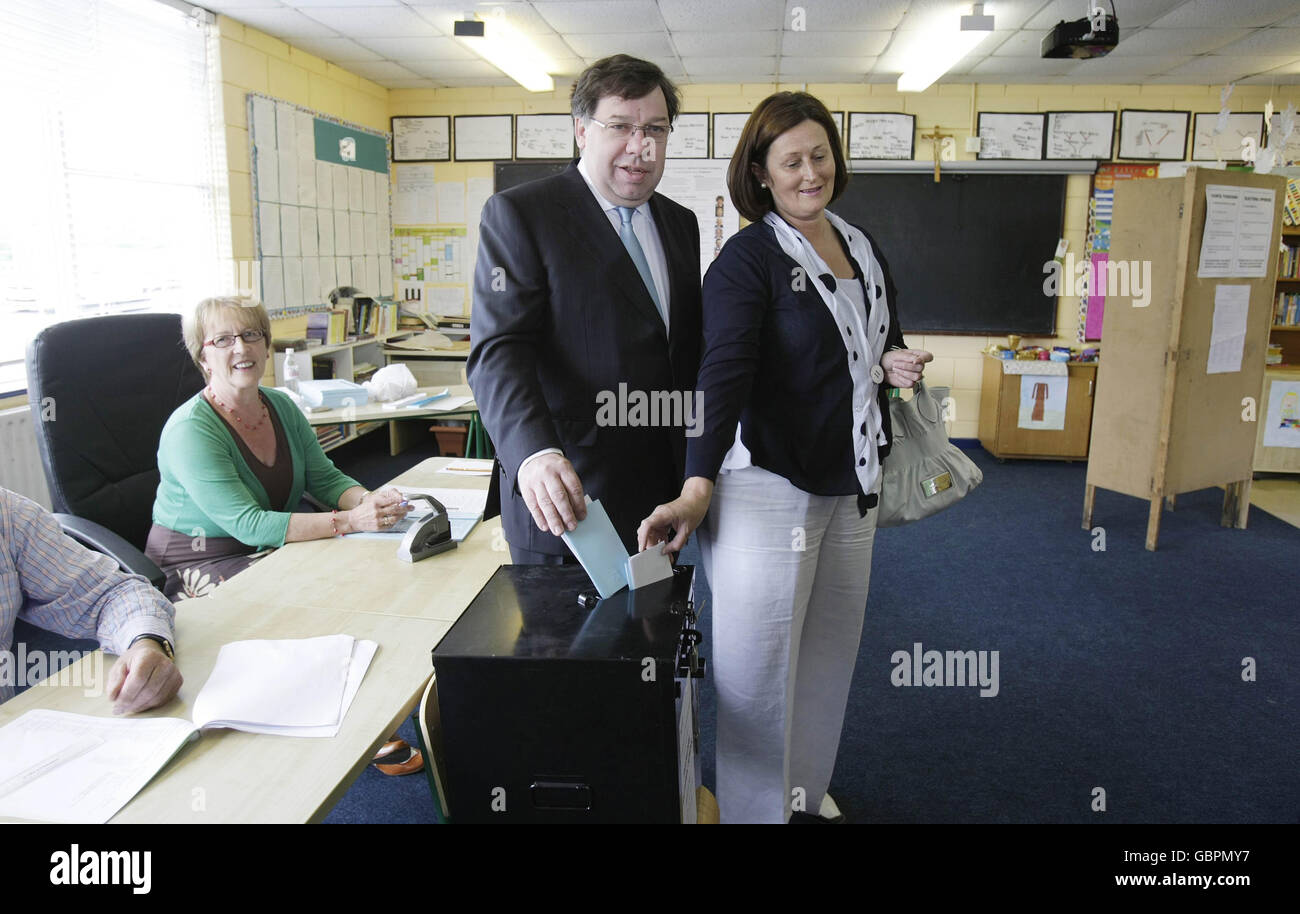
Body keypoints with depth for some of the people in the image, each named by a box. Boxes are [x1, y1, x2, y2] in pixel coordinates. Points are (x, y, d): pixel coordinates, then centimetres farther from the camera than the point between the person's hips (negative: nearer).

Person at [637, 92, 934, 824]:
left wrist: (895, 365, -3)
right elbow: (724, 372, -22)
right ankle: (756, 805, 25)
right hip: (771, 483, -7)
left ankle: (807, 788, 39)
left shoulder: (864, 249, 10)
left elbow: (884, 345, 22)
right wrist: (698, 487, -33)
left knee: (829, 647, 18)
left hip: (851, 483, 7)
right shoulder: (748, 259, -11)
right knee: (761, 657, 3)